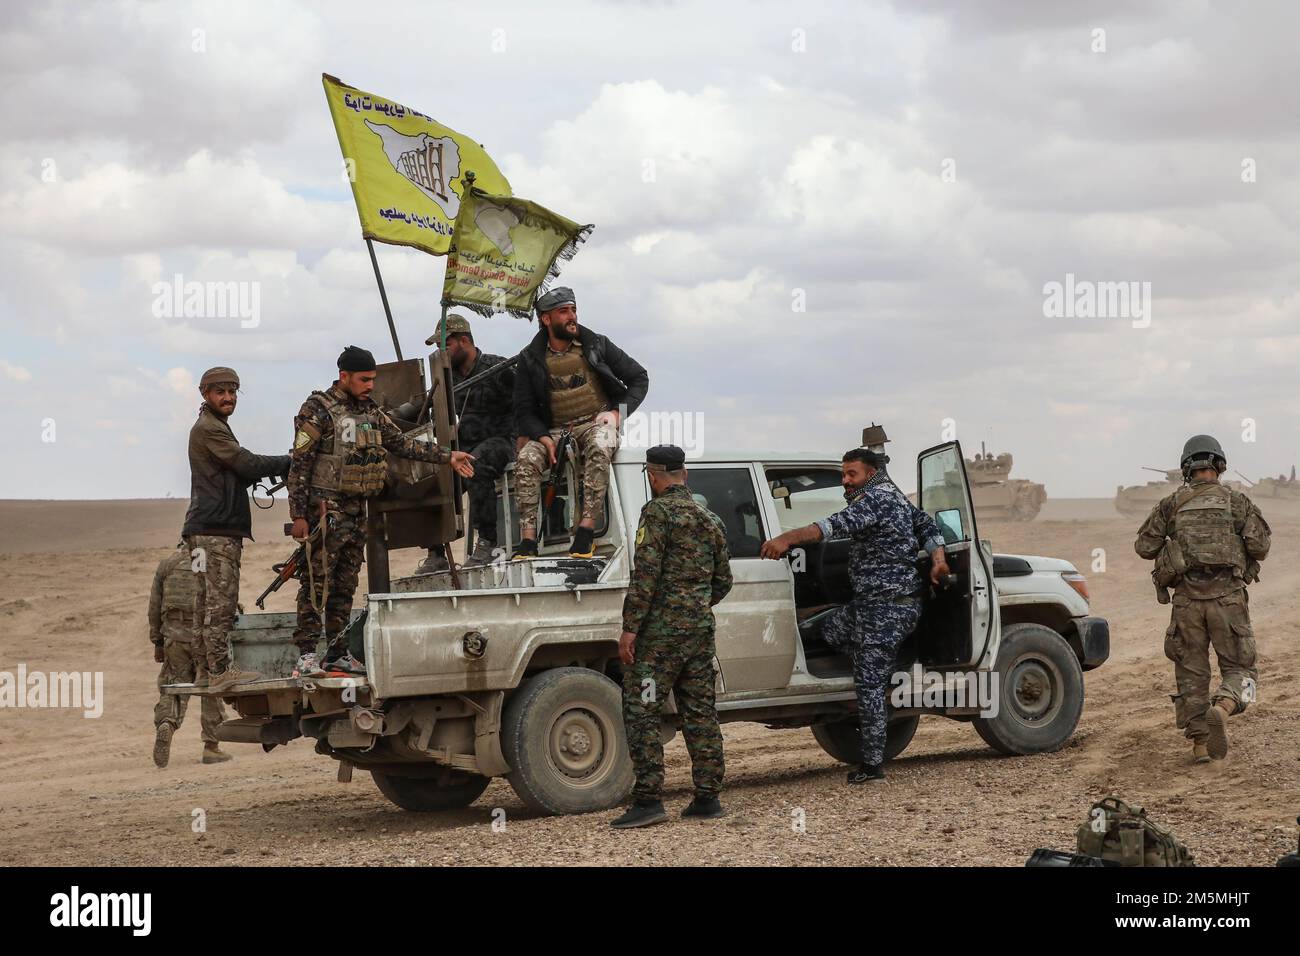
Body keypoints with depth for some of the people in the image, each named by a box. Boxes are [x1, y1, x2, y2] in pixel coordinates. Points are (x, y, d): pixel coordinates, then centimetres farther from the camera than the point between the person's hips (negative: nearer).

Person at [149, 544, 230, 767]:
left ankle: (165, 723, -22)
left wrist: (157, 642, 15)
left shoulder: (166, 564, 10)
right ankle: (211, 746, 8)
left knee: (171, 687, 7)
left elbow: (155, 606, 10)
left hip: (174, 635, 2)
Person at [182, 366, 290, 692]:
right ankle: (219, 671, -14)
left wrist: (267, 473, 6)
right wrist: (289, 463, -7)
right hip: (213, 531, -11)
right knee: (221, 603, -12)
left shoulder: (214, 428, 24)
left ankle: (205, 671, 13)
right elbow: (247, 463, -17)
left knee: (208, 604, 10)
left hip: (217, 530, 11)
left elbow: (237, 475, 23)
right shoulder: (208, 429, -9)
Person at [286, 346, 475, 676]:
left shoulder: (370, 412, 14)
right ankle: (306, 654, -9)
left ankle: (337, 652, 16)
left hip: (357, 511, 8)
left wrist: (448, 457, 6)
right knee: (317, 582, -9)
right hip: (326, 510, -7)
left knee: (345, 585, 10)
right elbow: (299, 465, -11)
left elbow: (403, 443, 15)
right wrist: (298, 515, -15)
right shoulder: (318, 410, -8)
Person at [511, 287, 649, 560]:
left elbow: (639, 378, 9)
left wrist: (617, 413, -6)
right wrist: (544, 439, -14)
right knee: (526, 459, -29)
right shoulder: (530, 360, 4)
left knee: (599, 448, -38)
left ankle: (587, 529, -43)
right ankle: (527, 540, -35)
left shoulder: (596, 345, 3)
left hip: (596, 423, -2)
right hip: (554, 431, 2)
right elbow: (524, 412, 4)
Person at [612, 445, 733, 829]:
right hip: (701, 631, 8)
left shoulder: (659, 511, -9)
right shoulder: (710, 519, 15)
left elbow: (645, 574, -17)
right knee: (700, 714, 10)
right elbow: (722, 581, 20)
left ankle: (649, 800, -11)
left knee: (641, 712, -5)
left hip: (661, 630, -8)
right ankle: (708, 798, 11)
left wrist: (630, 627, -16)